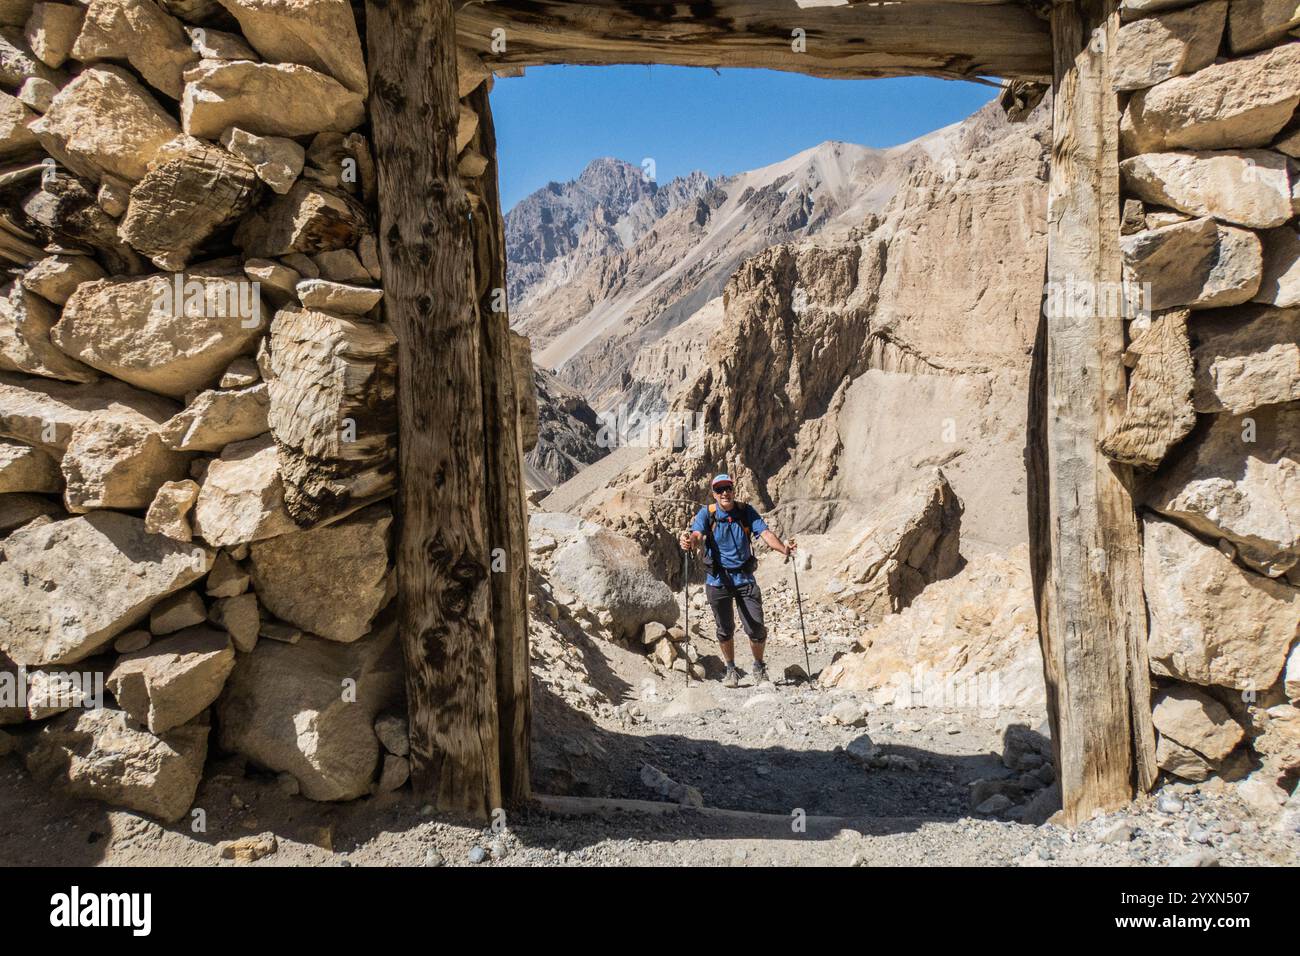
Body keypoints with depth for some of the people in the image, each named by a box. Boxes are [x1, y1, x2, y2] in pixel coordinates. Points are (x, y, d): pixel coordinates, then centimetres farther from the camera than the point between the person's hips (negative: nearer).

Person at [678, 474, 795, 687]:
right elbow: (697, 533, -23)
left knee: (756, 629, -1)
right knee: (725, 629, 9)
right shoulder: (706, 513, -5)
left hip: (745, 578, 1)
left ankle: (759, 667, 25)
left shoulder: (746, 512, -2)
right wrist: (689, 542, -47)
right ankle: (731, 669, 31)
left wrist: (783, 548, -34)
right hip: (718, 580, 0)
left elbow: (765, 532, -14)